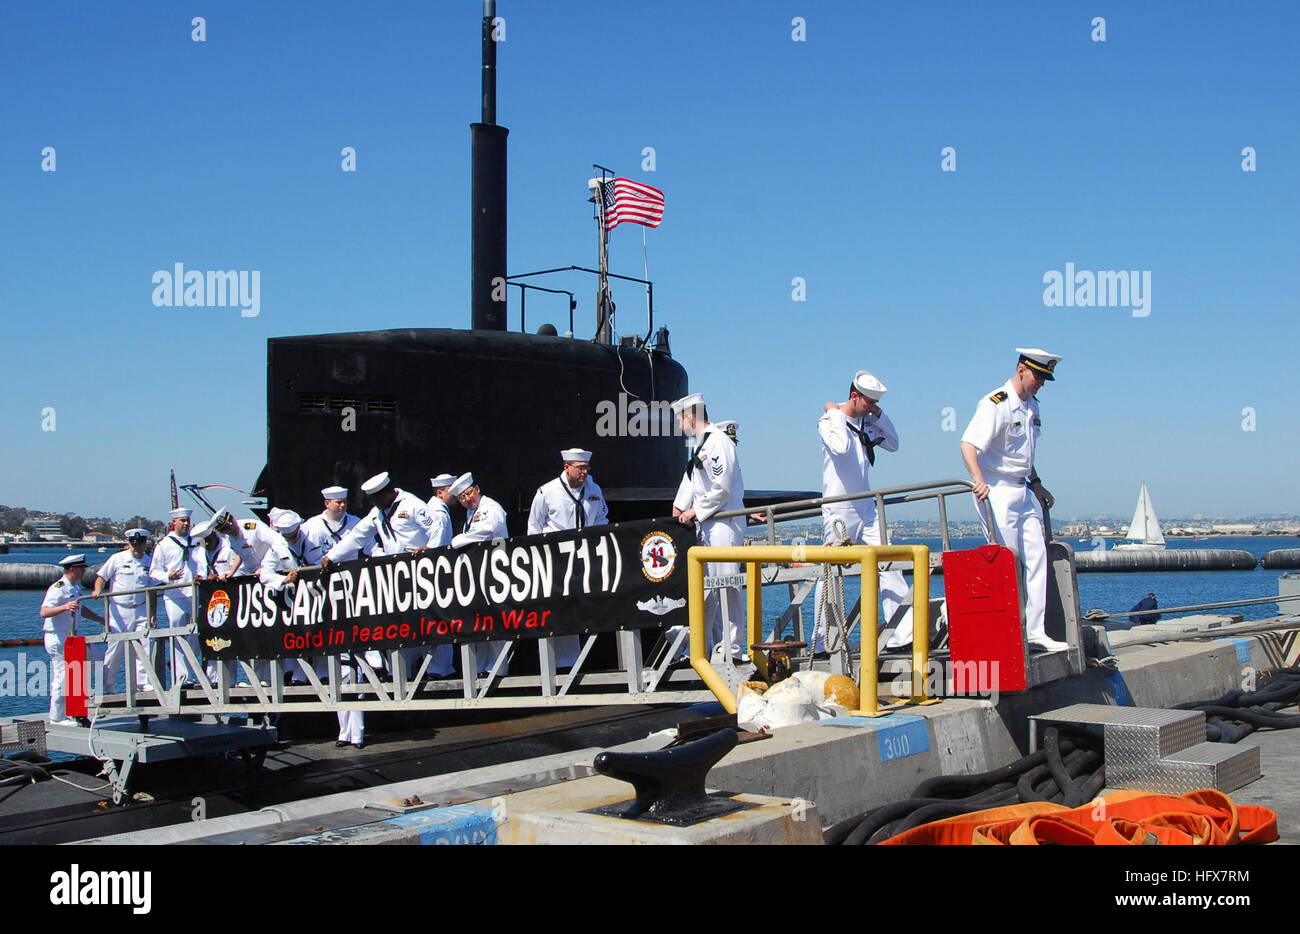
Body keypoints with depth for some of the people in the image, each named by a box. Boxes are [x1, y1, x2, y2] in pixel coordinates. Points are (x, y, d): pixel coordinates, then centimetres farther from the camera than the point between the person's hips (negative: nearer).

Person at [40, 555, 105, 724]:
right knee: (62, 677, -6)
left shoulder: (76, 588, 13)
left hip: (70, 637, 10)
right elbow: (43, 612, -29)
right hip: (57, 638, -10)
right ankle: (57, 717, 3)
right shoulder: (58, 588, -17)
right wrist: (64, 607, -43)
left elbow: (81, 609, 29)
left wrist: (101, 620, 29)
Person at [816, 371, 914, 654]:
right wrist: (835, 413, -17)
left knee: (890, 567, 1)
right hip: (838, 511, -7)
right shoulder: (829, 420, -10)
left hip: (866, 508, 7)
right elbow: (841, 447, -29)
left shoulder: (868, 422, 12)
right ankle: (821, 644, 3)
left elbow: (893, 445, 16)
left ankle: (902, 636, 3)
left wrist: (880, 415, 5)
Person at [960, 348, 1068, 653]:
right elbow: (968, 444, -29)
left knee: (1036, 557, 5)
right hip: (996, 492, -9)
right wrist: (979, 481, -41)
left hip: (1023, 492, 9)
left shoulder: (1032, 405, 13)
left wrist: (1036, 484, 25)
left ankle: (1036, 632, 10)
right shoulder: (996, 404, -16)